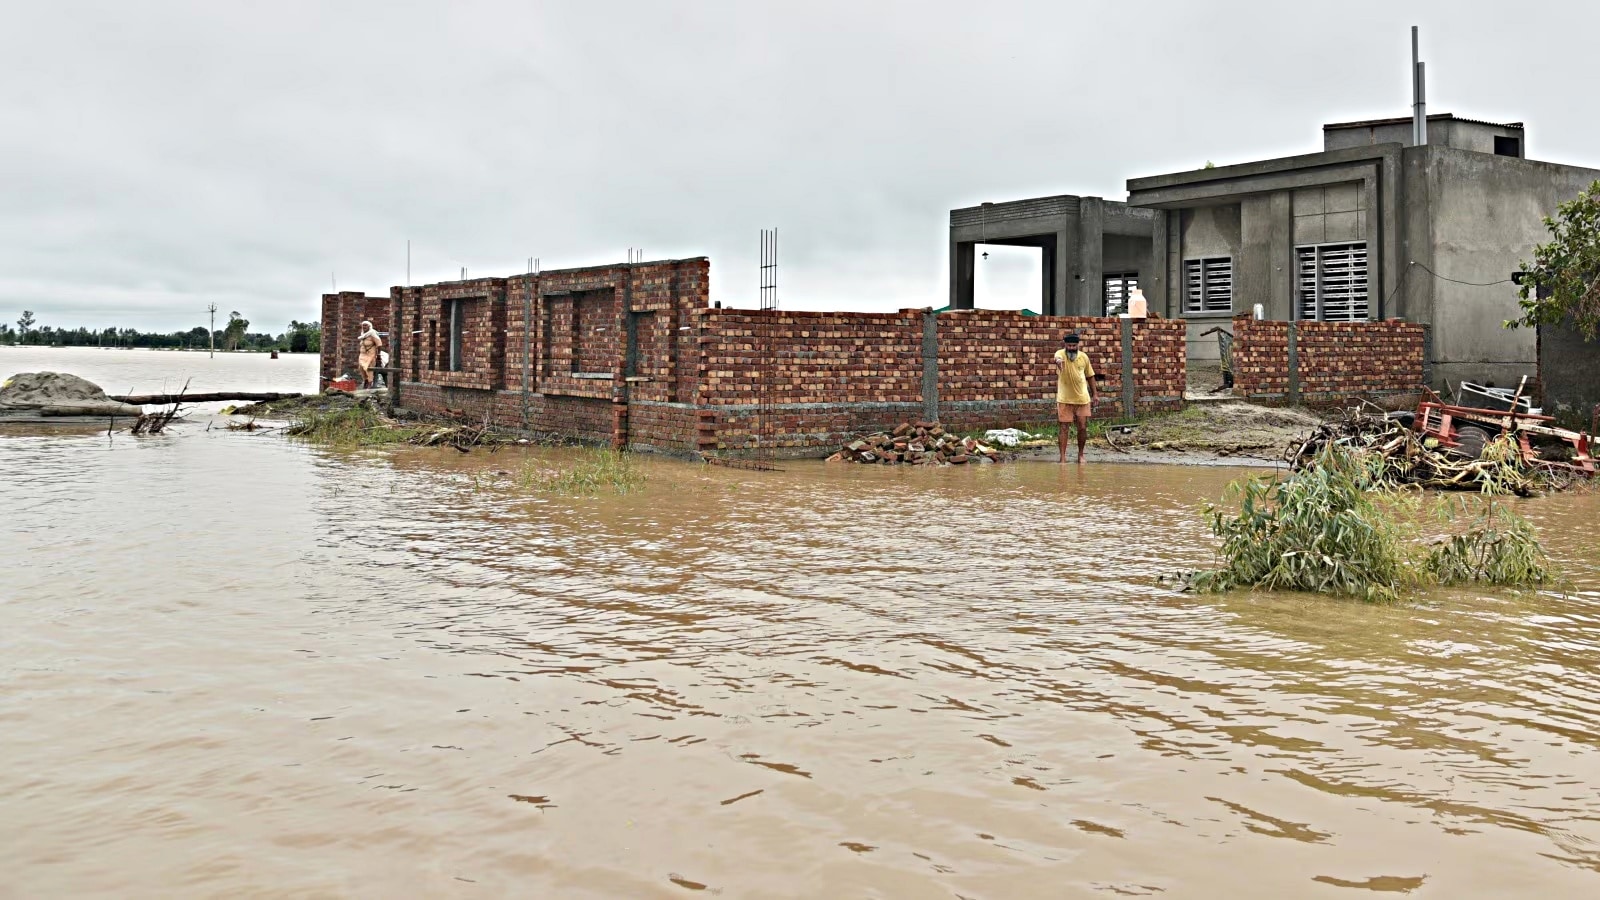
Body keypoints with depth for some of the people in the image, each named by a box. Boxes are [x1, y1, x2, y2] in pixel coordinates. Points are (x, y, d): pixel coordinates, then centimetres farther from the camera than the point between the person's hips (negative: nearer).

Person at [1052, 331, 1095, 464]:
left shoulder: (1084, 357, 2)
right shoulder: (1060, 353, -9)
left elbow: (1090, 376, 12)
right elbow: (1058, 358, -36)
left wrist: (1094, 395, 10)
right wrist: (1059, 361, -61)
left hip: (1082, 399, 3)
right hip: (1064, 399, -3)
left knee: (1083, 428, 5)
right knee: (1063, 428, -3)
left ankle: (1081, 454, 23)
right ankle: (1062, 457, -2)